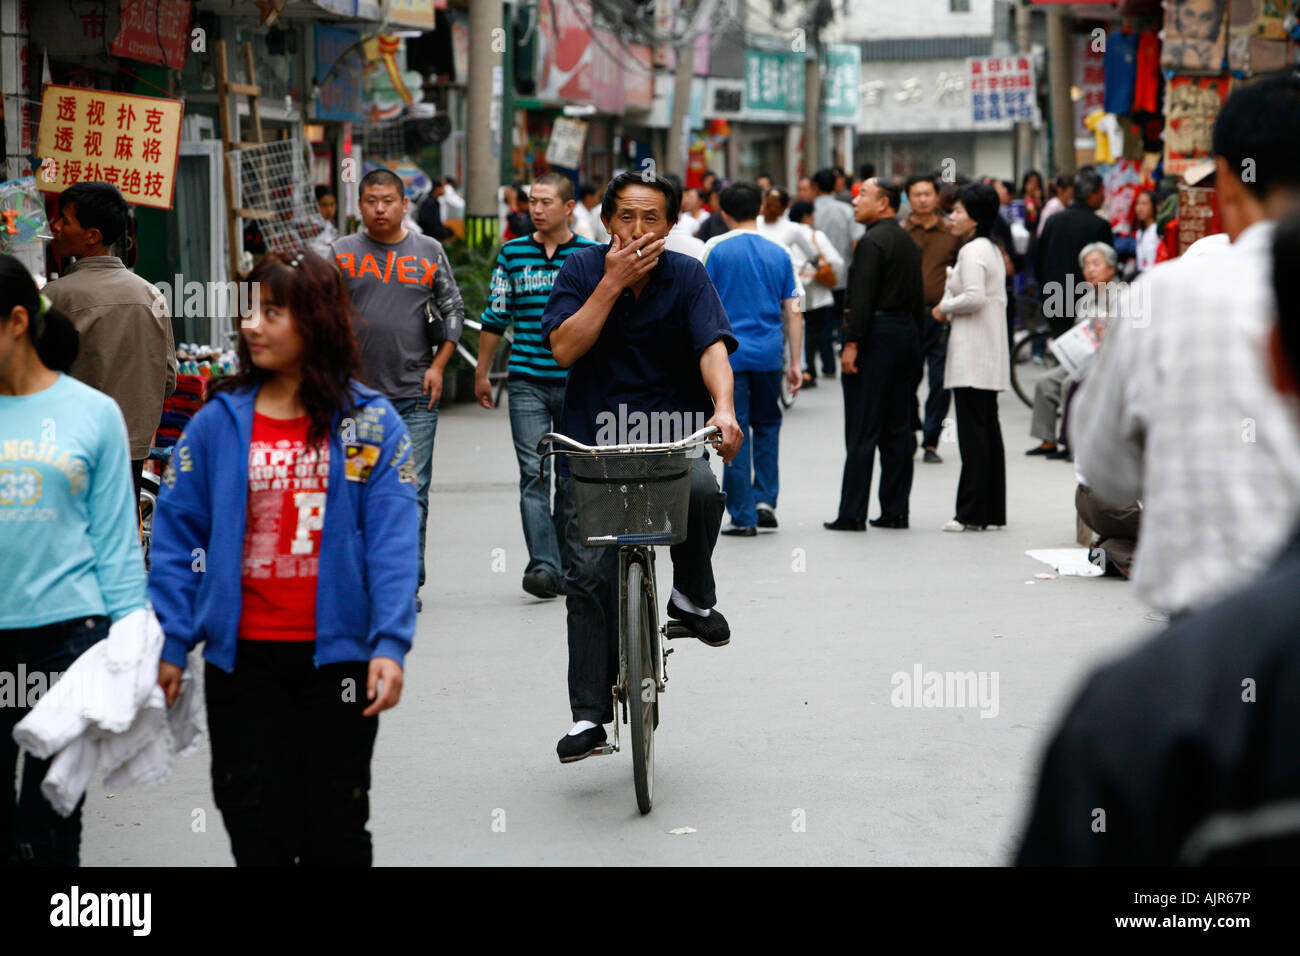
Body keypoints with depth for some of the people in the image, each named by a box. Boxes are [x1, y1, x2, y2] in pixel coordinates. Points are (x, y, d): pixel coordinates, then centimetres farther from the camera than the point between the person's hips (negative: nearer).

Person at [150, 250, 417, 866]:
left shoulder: (371, 424, -2)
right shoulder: (218, 422, 1)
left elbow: (392, 542, -7)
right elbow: (177, 534, 3)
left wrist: (389, 645, -16)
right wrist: (170, 645, -2)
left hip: (337, 654, -1)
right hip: (242, 657, 1)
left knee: (336, 821, 10)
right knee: (255, 820, 5)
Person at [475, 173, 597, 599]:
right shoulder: (512, 253, 7)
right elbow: (495, 316, 13)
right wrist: (482, 373, 14)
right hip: (527, 383, 0)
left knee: (573, 479, 6)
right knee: (534, 475, -10)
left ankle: (567, 568, 16)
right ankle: (544, 567, -16)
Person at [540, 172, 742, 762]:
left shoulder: (688, 277, -1)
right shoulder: (583, 270, 1)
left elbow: (712, 347, -13)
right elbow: (564, 349, -11)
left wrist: (723, 407, -32)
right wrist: (613, 283, -16)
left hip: (672, 432, 0)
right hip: (596, 437, 0)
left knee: (701, 490, -34)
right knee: (590, 571, -10)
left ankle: (693, 596, -3)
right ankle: (590, 714, -2)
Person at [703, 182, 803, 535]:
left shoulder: (715, 249, -2)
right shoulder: (779, 253, 6)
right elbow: (792, 313, 6)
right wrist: (795, 363, 11)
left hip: (728, 353, -3)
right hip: (769, 354, 3)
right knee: (767, 425, 20)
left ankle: (743, 516, 2)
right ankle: (765, 499, 9)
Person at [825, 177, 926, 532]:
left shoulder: (872, 241, -12)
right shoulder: (910, 243, 15)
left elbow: (862, 298, -19)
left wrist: (851, 343, -19)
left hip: (876, 336, -9)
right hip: (907, 333, 9)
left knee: (861, 431, -6)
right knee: (897, 429, 10)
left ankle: (852, 513, -6)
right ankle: (896, 510, 11)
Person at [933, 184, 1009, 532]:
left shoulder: (972, 250, -13)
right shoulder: (991, 249, 18)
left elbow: (974, 297, -23)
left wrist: (944, 308, -7)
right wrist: (949, 306, 13)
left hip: (972, 355, -10)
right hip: (990, 356, 10)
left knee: (973, 432, -8)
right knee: (988, 428, 11)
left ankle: (972, 513, -7)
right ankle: (993, 510, 14)